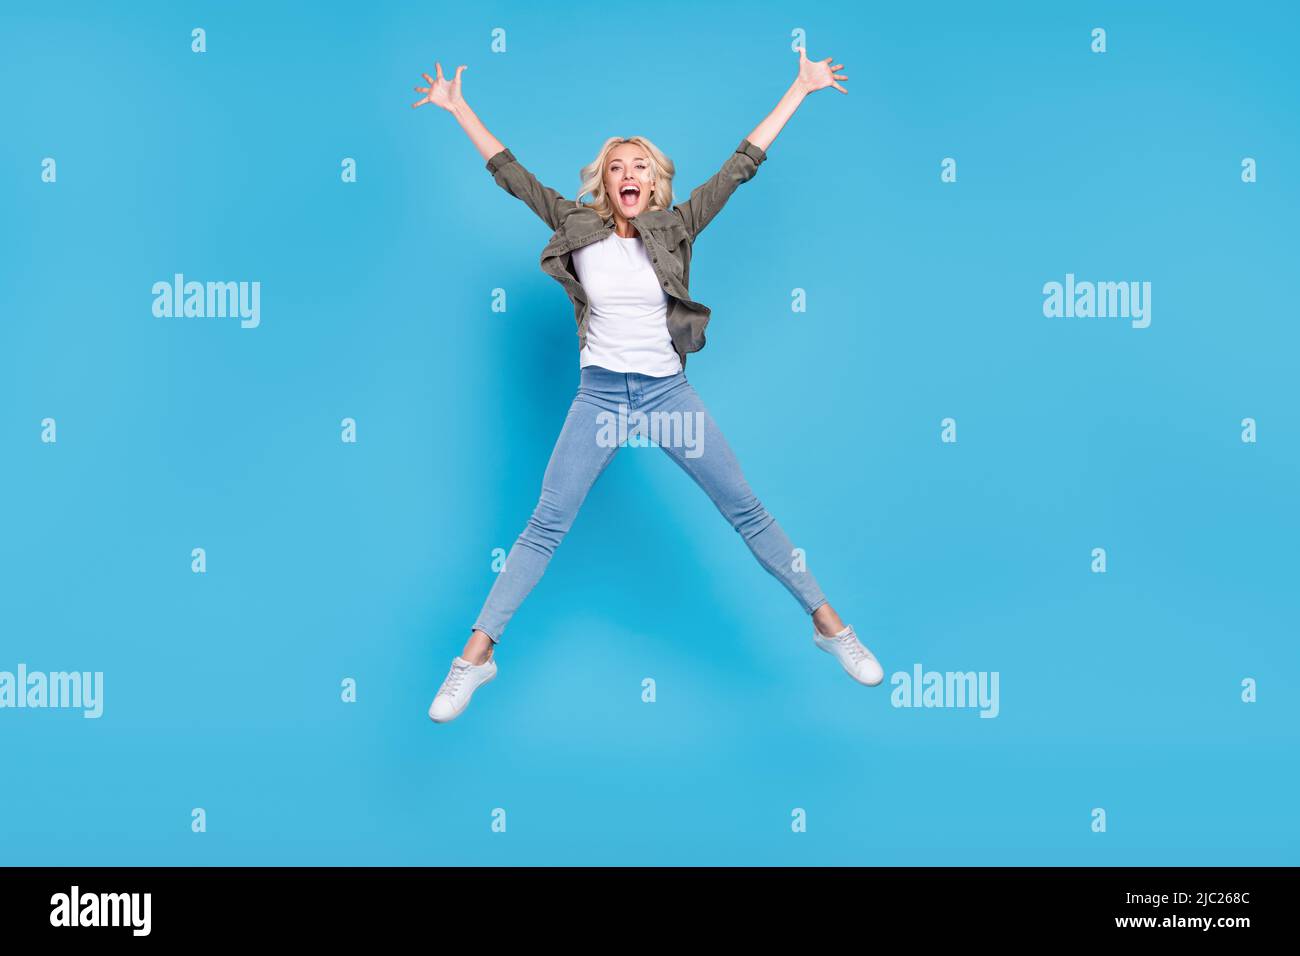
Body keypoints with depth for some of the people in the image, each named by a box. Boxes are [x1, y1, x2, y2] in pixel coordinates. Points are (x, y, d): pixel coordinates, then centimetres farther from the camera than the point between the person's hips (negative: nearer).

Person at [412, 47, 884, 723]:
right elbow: (511, 174, 5)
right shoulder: (576, 227, 2)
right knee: (544, 526, -3)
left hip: (668, 393, 1)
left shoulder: (676, 228, 2)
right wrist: (458, 109, 5)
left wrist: (799, 89, 3)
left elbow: (742, 164, 2)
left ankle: (828, 624, 15)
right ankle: (476, 655, 4)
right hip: (599, 395, 0)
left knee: (747, 511, 4)